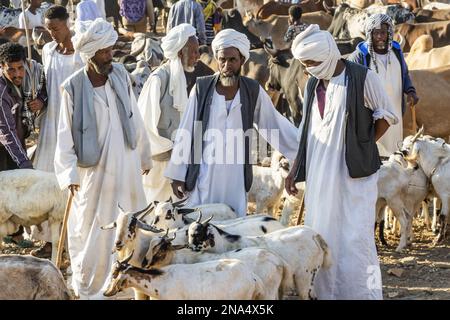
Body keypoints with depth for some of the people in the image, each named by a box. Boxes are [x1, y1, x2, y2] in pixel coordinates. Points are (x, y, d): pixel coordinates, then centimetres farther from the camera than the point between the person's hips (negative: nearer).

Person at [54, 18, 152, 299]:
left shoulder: (121, 75, -3)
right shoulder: (73, 87, -14)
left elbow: (135, 120, 7)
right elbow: (66, 136, -10)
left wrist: (144, 156, 14)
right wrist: (69, 174, -17)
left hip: (127, 165, 4)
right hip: (94, 170, -4)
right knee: (93, 231, 4)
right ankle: (88, 290, 18)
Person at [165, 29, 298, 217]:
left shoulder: (253, 91, 2)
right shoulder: (202, 89, -1)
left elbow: (275, 126, 11)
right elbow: (185, 134, 2)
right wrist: (177, 175, 1)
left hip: (236, 179, 1)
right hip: (203, 178, -1)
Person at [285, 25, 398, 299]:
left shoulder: (362, 78, -9)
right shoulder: (314, 84, 9)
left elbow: (386, 116, 0)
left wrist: (362, 146, -1)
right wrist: (295, 170, 14)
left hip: (354, 174, -6)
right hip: (321, 174, 6)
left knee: (355, 238, -7)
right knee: (322, 236, 6)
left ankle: (363, 292, 0)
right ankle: (327, 292, 13)